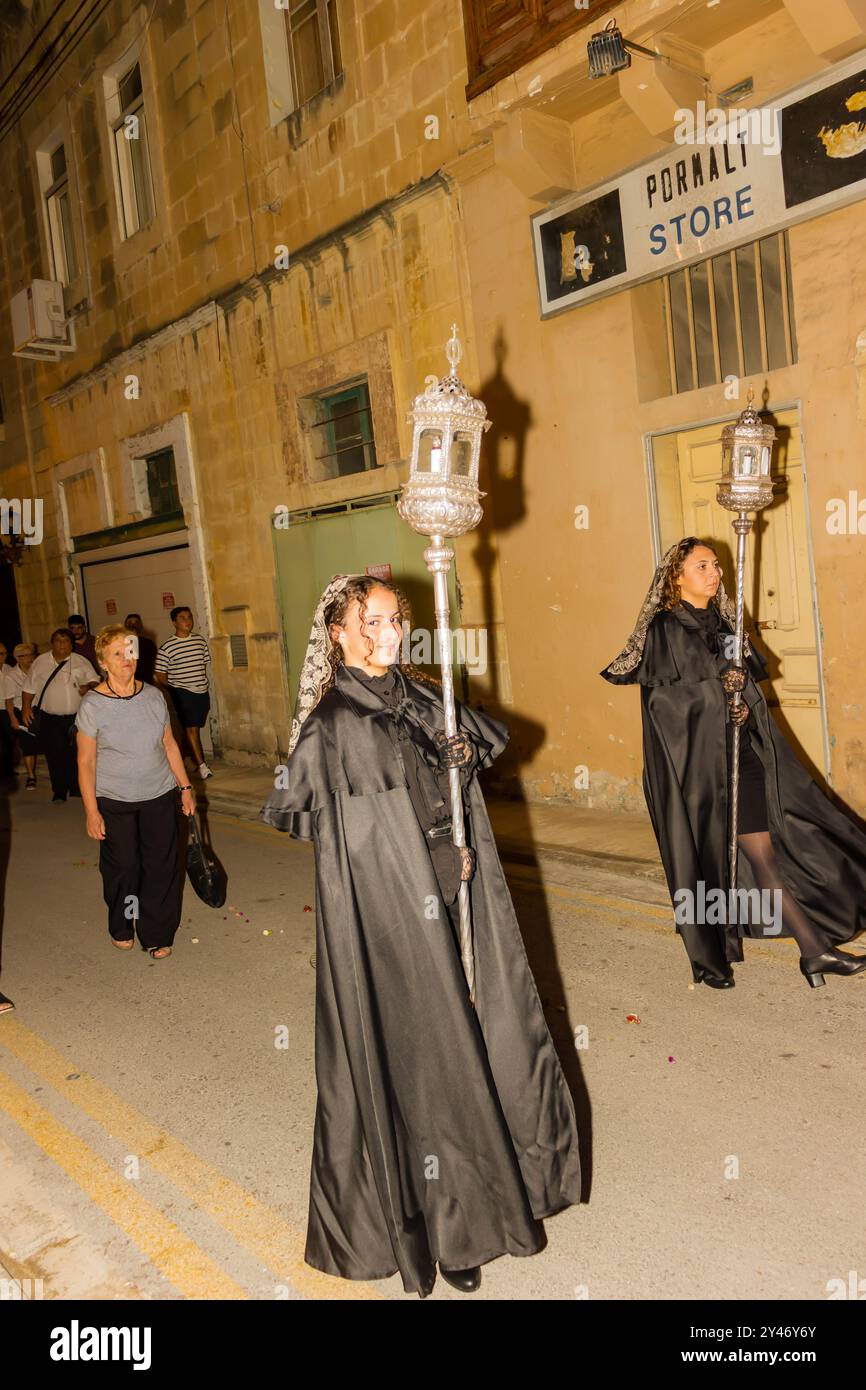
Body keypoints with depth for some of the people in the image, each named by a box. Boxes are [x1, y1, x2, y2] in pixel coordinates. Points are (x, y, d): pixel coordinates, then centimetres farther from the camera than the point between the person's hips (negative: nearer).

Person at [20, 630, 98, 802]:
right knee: (55, 756, 3)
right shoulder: (40, 662, 5)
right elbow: (29, 688, 10)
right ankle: (59, 791, 15)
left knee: (77, 755, 2)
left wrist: (88, 687, -18)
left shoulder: (81, 662, 2)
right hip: (50, 719, 1)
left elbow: (93, 680, 3)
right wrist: (26, 707, 2)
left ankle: (77, 789, 17)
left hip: (76, 717, 0)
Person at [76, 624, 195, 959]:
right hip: (114, 801, -2)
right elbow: (86, 762, -6)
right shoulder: (93, 705, -9)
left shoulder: (153, 696, 0)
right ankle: (121, 928, 33)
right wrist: (91, 811, -9)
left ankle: (157, 934, 22)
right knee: (122, 868, 6)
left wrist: (185, 787, 8)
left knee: (161, 867, 4)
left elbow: (169, 744, 9)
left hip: (159, 796, 3)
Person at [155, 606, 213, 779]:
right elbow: (160, 676, -4)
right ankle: (202, 765, -11)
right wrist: (174, 690, -2)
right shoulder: (167, 647, -9)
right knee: (191, 728, -10)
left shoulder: (200, 640, 5)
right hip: (182, 693, -5)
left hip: (202, 692, 5)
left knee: (194, 728, 13)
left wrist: (202, 684, 11)